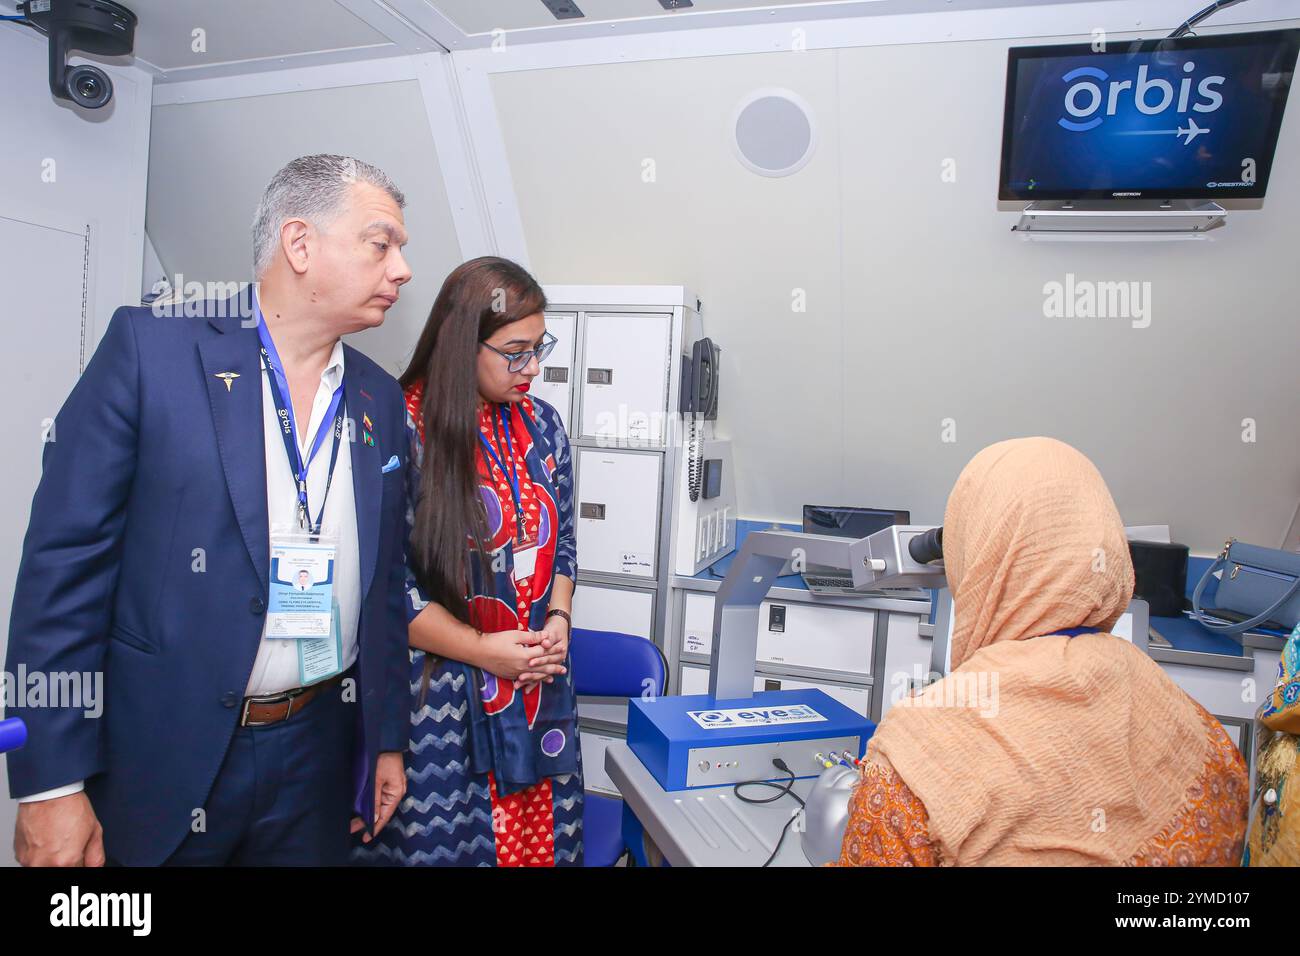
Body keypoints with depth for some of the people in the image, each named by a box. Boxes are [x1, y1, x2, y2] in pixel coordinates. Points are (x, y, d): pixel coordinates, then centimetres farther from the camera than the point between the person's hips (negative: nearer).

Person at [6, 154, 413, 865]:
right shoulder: (152, 345, -9)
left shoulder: (381, 400, 4)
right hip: (166, 754, -3)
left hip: (319, 753, 4)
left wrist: (387, 740, 10)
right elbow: (64, 560, -10)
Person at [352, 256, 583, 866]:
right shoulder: (399, 432, -14)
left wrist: (558, 619, -3)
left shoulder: (541, 424, 5)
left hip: (537, 685, 5)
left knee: (541, 838, 13)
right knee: (440, 840, 10)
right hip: (439, 694, -5)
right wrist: (482, 650, -14)